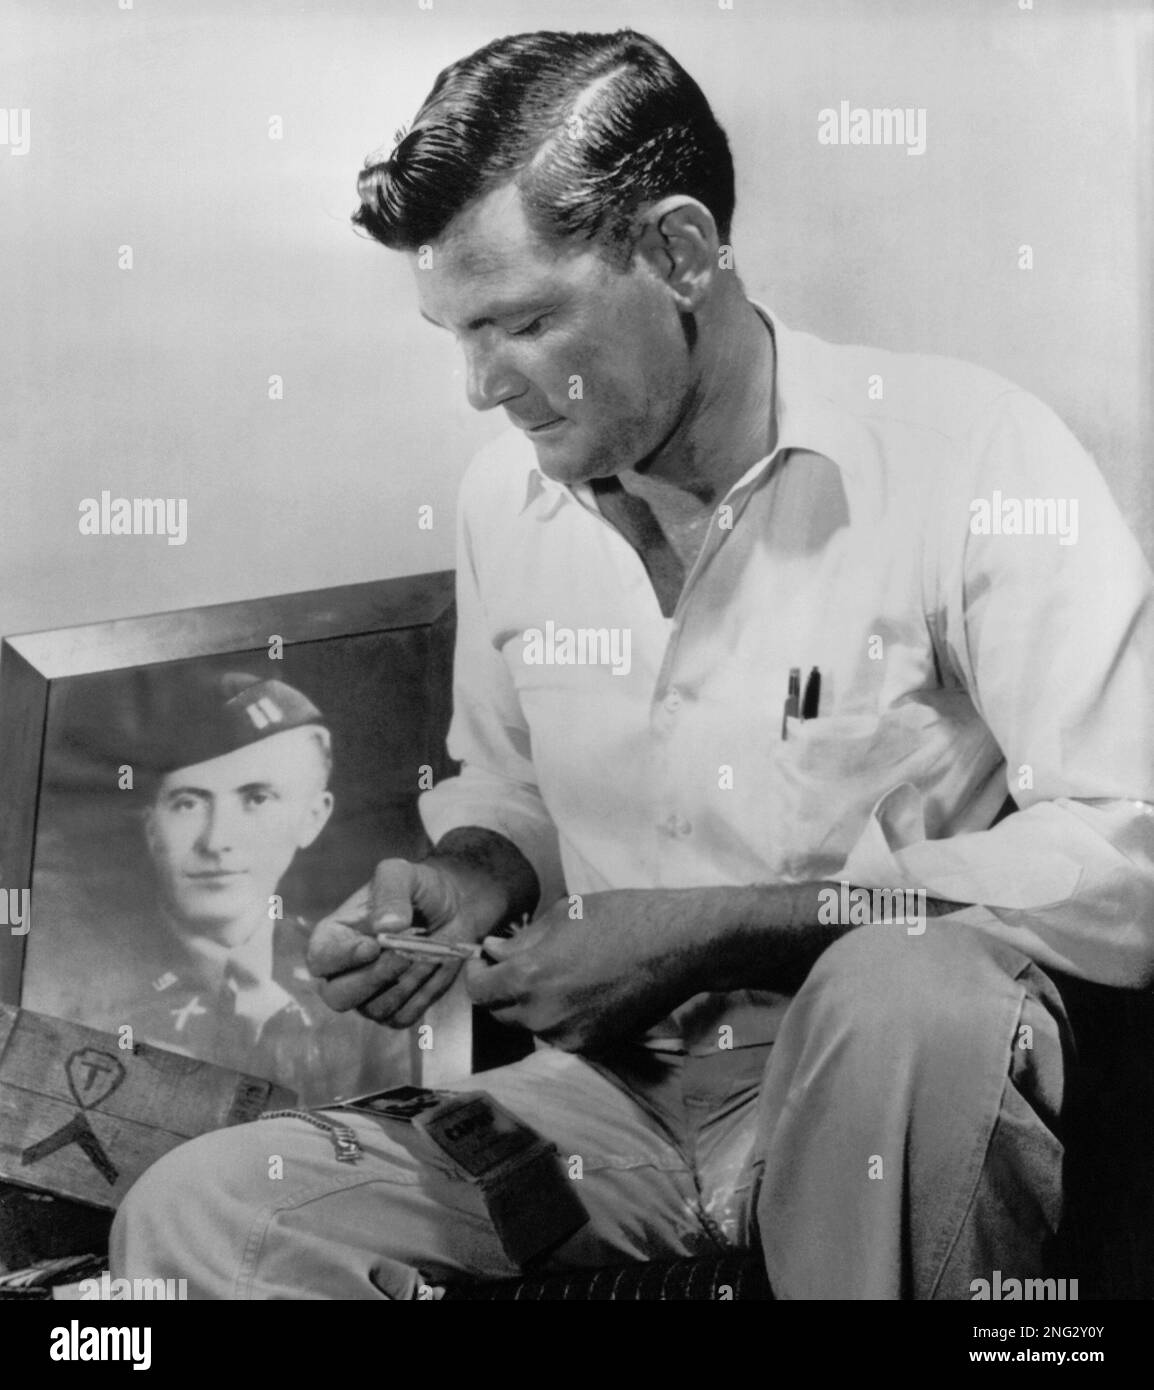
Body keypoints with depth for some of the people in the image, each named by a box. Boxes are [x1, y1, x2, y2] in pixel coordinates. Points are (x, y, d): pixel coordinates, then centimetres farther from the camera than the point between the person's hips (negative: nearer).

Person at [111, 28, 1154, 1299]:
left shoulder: (971, 453, -14)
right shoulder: (509, 492, 5)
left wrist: (715, 926, -20)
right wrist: (468, 880, -4)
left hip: (899, 1083, -3)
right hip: (620, 1093, 4)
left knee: (907, 987, -38)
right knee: (189, 1216, -14)